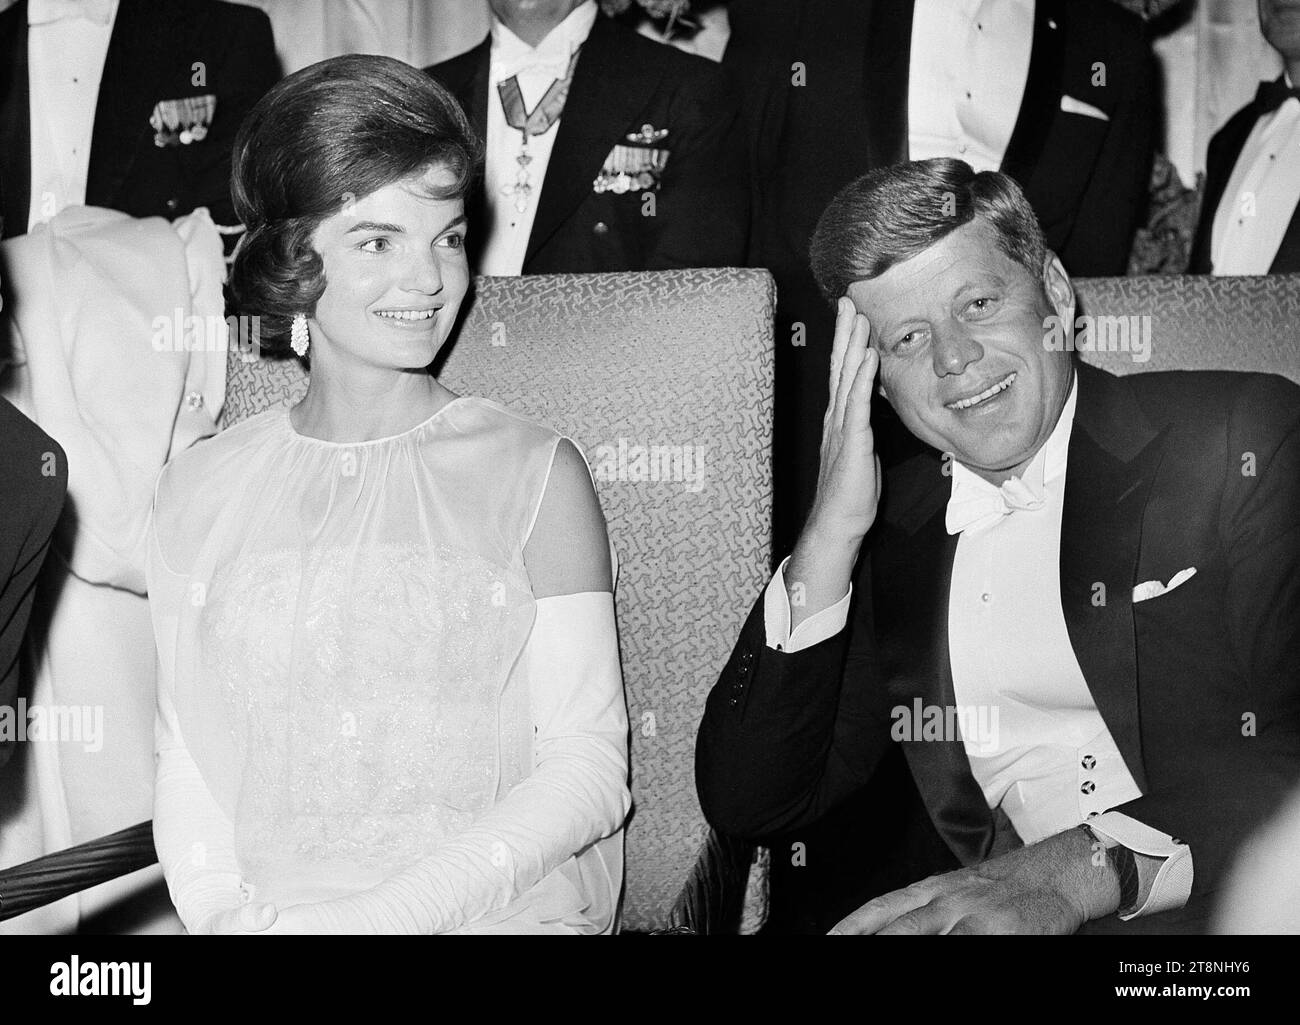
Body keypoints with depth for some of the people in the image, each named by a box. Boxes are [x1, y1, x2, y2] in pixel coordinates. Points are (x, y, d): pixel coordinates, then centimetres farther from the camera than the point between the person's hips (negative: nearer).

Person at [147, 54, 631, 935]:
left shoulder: (535, 474, 1)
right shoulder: (199, 492, 9)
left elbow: (590, 764, -3)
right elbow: (187, 761, 8)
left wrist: (386, 913, -13)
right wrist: (226, 909, -11)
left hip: (505, 911, -1)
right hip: (268, 912, 2)